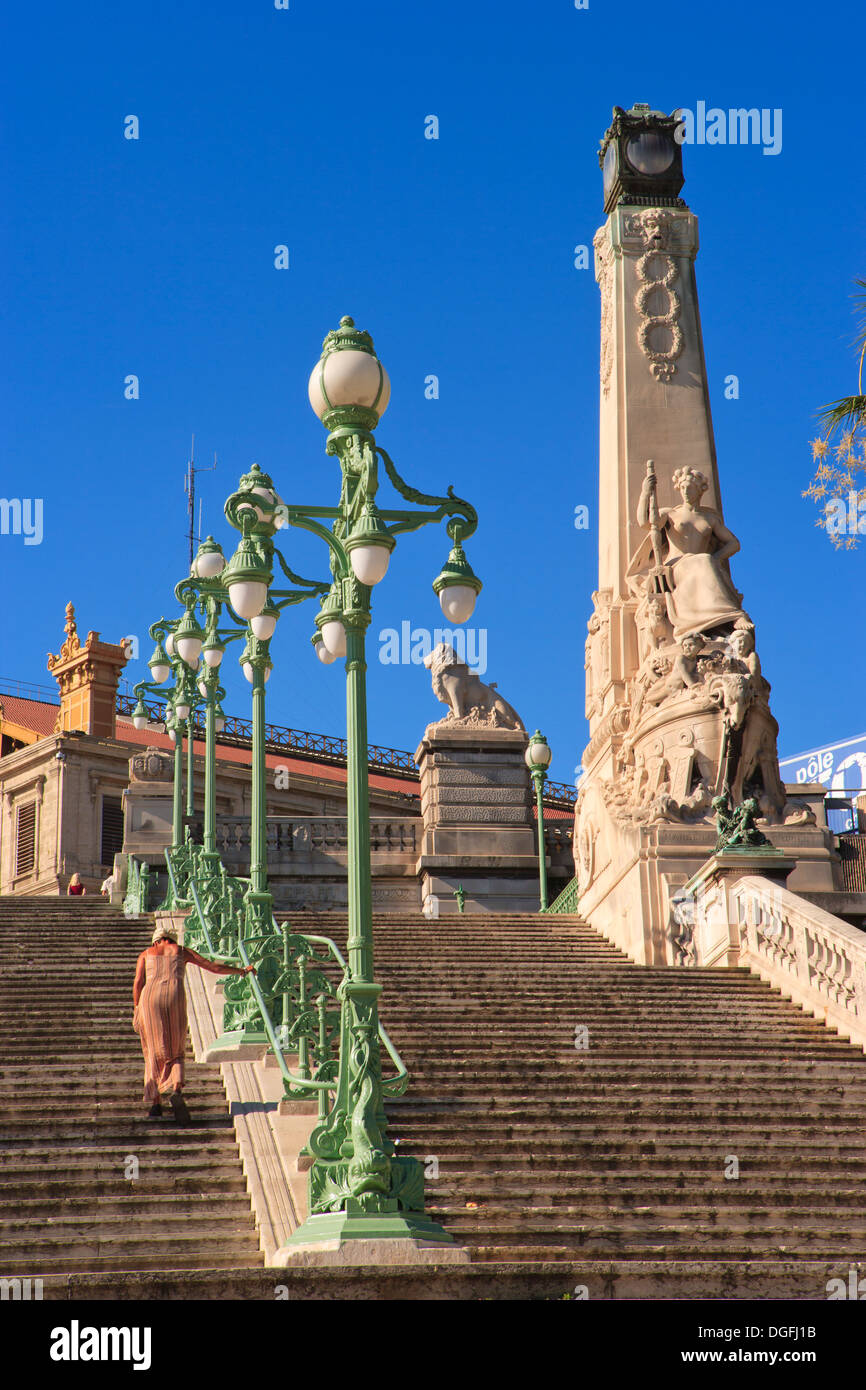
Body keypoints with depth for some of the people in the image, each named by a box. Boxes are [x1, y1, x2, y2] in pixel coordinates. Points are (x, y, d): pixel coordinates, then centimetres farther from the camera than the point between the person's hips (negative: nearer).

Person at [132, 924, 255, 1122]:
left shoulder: (146, 954, 22)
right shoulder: (181, 951, 22)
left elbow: (138, 982, 8)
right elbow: (213, 967, 22)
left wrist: (136, 1011, 10)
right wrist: (241, 971, 33)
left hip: (150, 996, 0)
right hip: (175, 995, 0)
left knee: (155, 1051, 9)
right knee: (175, 1051, 7)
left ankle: (155, 1104, 3)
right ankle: (176, 1089, -20)